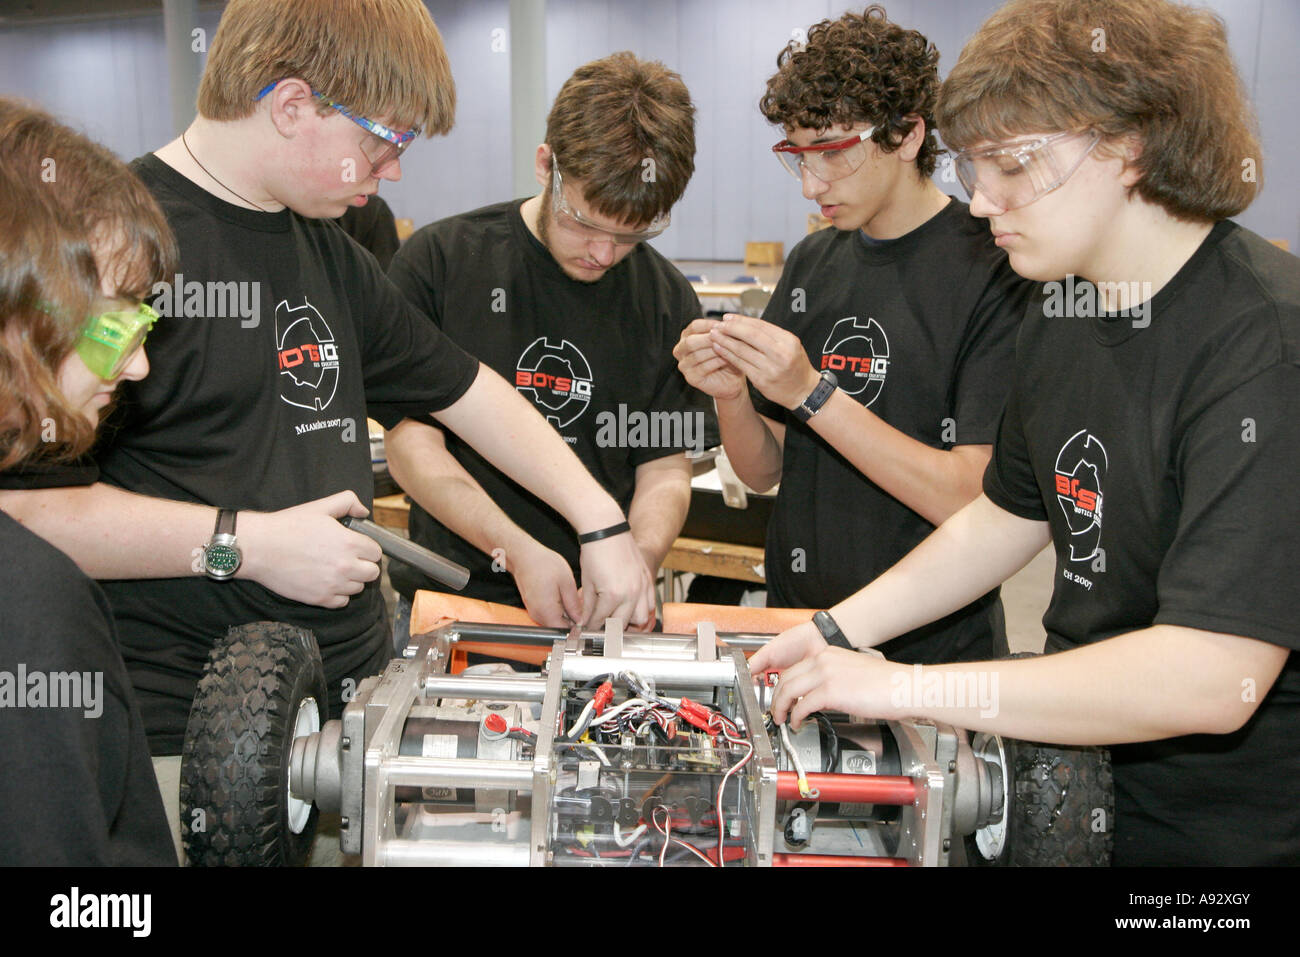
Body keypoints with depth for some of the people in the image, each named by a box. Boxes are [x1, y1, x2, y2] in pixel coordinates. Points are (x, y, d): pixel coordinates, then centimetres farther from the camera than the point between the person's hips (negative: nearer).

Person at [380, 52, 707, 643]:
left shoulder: (669, 303, 1)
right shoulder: (440, 261, -6)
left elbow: (665, 471, 3)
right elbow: (410, 444, -8)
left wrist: (637, 561, -18)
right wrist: (518, 550, -21)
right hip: (449, 598, 0)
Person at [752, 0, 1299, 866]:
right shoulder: (1064, 317, 1)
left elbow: (1212, 676, -32)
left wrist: (902, 688, -27)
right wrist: (841, 632, 2)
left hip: (1224, 826, -7)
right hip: (1082, 745, 7)